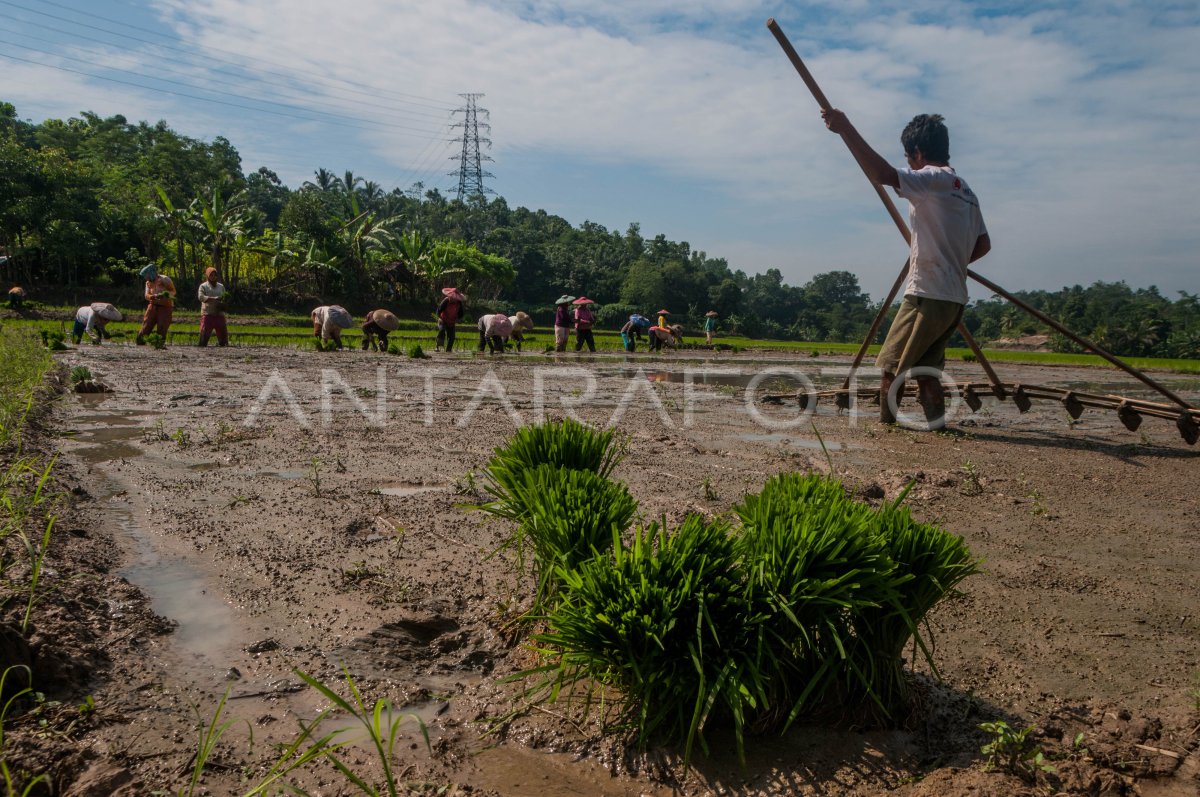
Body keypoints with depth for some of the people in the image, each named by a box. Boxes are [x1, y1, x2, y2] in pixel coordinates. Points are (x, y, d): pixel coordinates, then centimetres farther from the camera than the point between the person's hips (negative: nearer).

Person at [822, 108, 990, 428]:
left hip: (927, 295, -9)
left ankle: (885, 423, 4)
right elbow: (983, 244, 22)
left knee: (891, 365, -1)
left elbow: (884, 174, -28)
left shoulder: (932, 179, -9)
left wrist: (845, 128, -26)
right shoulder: (964, 190, 18)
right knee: (926, 366, 13)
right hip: (954, 298, 9)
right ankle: (935, 422, 9)